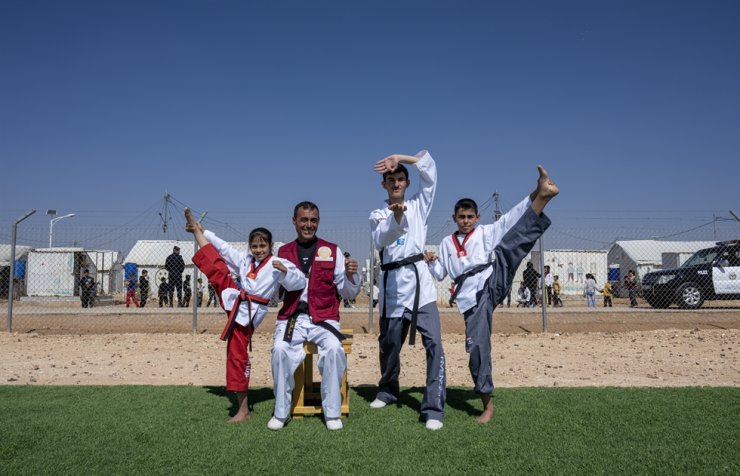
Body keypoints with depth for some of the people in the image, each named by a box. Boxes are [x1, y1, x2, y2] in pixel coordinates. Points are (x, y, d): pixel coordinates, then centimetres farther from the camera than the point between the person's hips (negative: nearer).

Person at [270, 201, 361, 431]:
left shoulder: (332, 251, 8)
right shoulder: (283, 252, 12)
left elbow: (349, 294, 7)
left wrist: (350, 275, -13)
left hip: (323, 318, -1)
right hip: (291, 317, 1)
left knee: (334, 348, -29)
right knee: (280, 349, -28)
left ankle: (332, 413, -12)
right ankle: (281, 412, -10)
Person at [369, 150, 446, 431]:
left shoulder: (418, 206, 11)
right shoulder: (377, 215, 11)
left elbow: (429, 168, 3)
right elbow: (380, 240, -13)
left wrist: (399, 157, -6)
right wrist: (396, 217, -31)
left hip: (419, 279, -1)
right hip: (392, 284, 2)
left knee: (433, 343, -13)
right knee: (389, 343, 14)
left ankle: (434, 408, -10)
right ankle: (388, 391, 38)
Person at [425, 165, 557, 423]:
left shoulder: (485, 232, 13)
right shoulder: (447, 243, 20)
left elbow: (508, 220, -2)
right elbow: (440, 274, 21)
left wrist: (532, 198, -15)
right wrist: (431, 262, 0)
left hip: (491, 283, -1)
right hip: (471, 296, 1)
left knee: (508, 247, -25)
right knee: (477, 346, -5)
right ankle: (487, 403, 7)